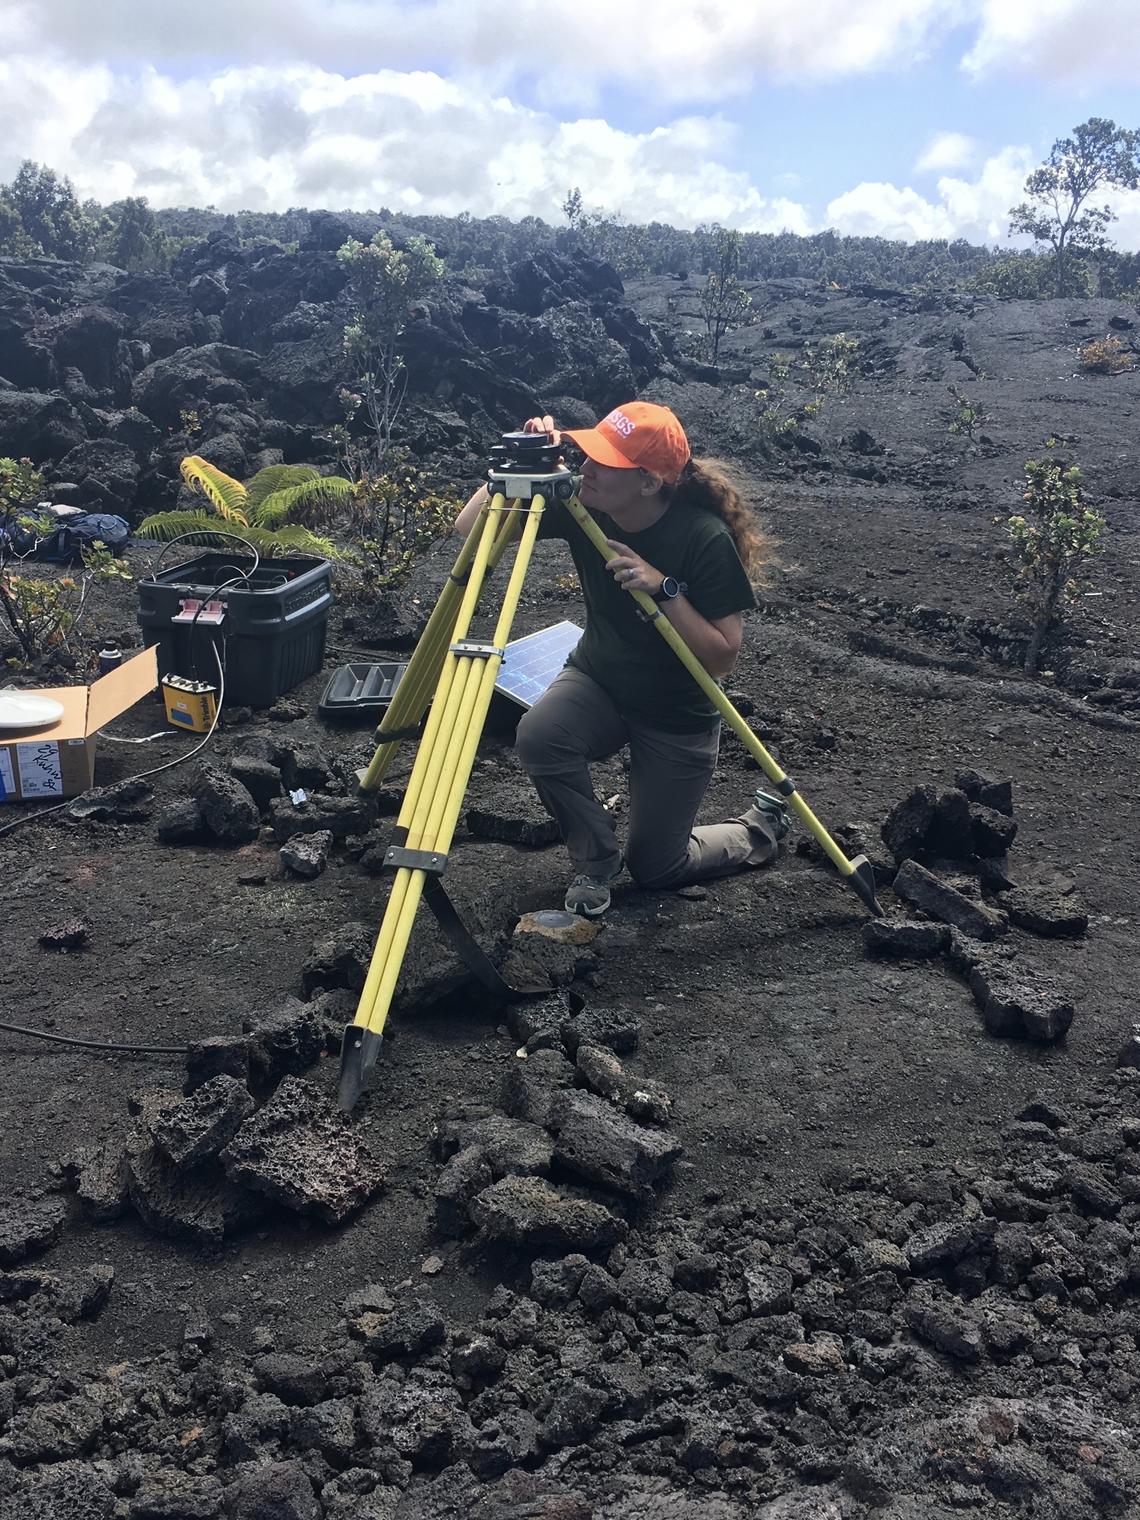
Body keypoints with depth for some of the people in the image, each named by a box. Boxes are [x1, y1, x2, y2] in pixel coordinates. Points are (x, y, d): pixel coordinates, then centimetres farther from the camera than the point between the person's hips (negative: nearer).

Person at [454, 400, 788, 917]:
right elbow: (470, 527, -14)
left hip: (677, 717, -3)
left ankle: (758, 827, 34)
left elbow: (722, 657, -23)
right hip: (597, 681, 3)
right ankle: (595, 861, -3)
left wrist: (665, 588, -35)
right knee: (539, 735, -31)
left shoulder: (705, 538, -27)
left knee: (654, 866, 4)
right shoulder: (579, 505, -16)